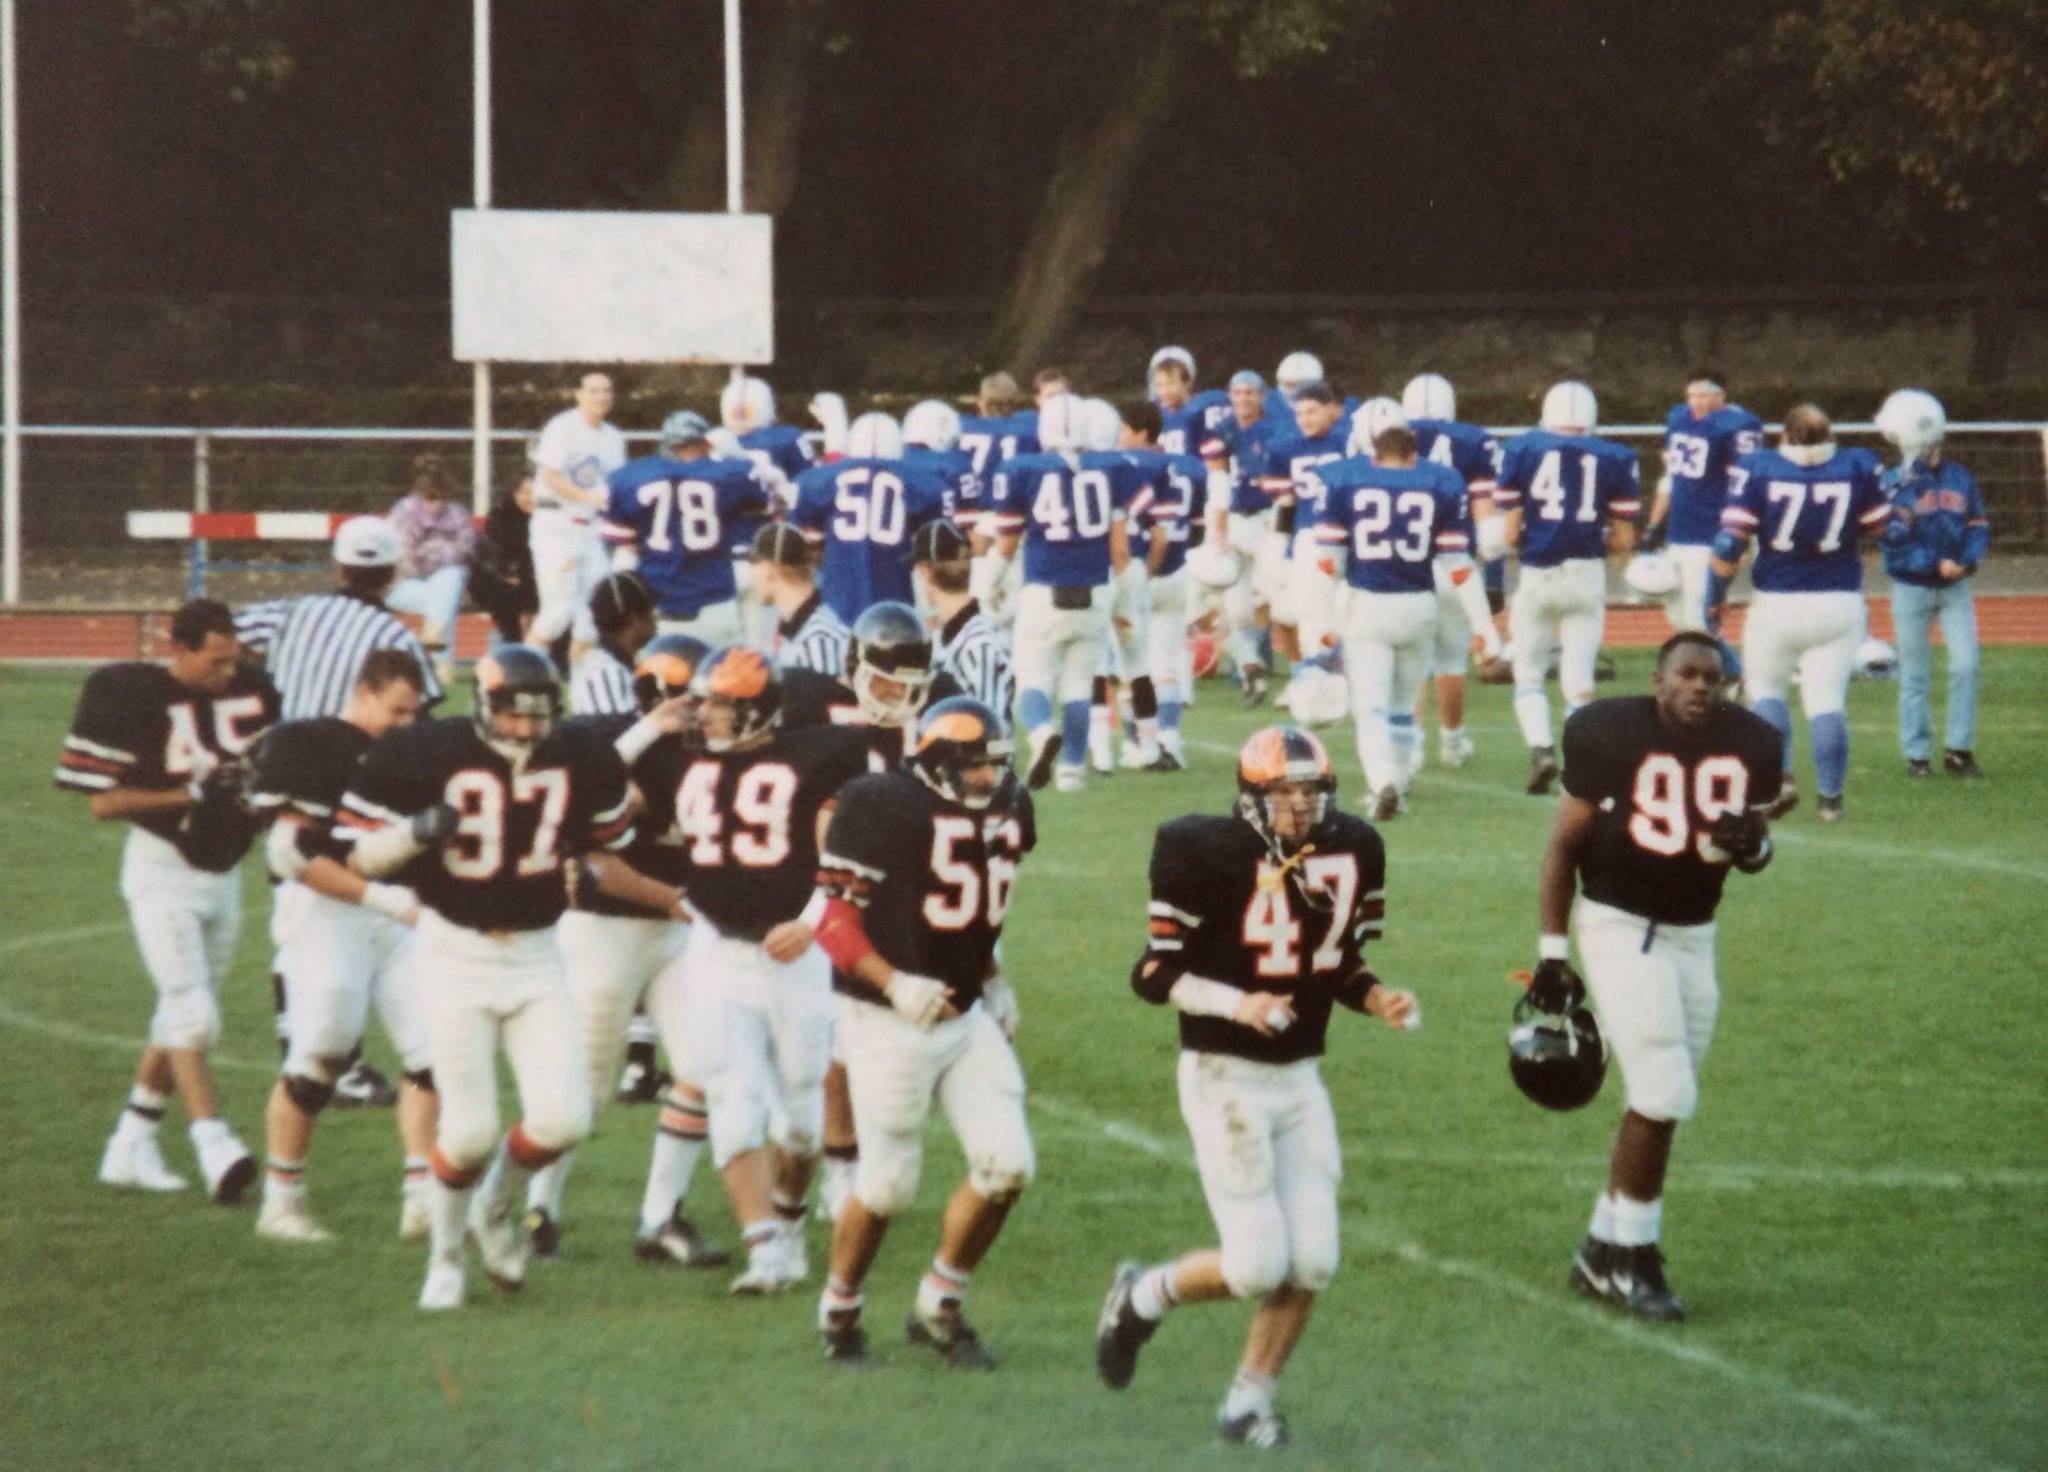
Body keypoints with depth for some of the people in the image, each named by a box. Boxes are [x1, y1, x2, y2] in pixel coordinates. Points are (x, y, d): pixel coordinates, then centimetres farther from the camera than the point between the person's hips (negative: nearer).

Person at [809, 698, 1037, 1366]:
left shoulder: (1005, 811, 6)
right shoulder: (884, 807, -17)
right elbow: (832, 914, -16)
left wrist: (993, 982, 10)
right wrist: (895, 982, -25)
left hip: (967, 1018, 7)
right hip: (889, 1024, -7)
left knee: (1006, 1166, -3)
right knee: (888, 1186, 0)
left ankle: (939, 1305, 15)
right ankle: (839, 1309, 24)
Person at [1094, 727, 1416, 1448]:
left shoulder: (1352, 852, 2)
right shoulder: (1211, 854, -15)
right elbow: (1154, 974, -12)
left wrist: (1380, 1001, -7)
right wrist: (1236, 1005, -26)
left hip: (1300, 1079, 6)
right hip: (1225, 1076, -6)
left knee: (1311, 1262, 0)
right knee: (1259, 1265, -10)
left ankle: (1249, 1401, 18)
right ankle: (1143, 1296, 19)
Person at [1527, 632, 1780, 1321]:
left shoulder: (1748, 746, 0)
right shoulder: (1612, 736, -13)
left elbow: (1758, 843, 13)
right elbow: (1564, 844, -5)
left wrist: (1750, 843, -13)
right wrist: (1552, 953, -7)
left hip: (1693, 938, 6)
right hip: (1619, 928, -6)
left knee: (1662, 1104, 9)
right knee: (1663, 1095, -12)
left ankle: (1604, 1252, 21)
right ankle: (1632, 1254, 2)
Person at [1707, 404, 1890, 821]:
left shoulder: (1758, 471, -10)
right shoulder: (1859, 469, -4)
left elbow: (1729, 544, -11)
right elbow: (1882, 529, 9)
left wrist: (1713, 603, 0)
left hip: (1778, 605, -1)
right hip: (1840, 603, 1)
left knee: (1766, 689, 17)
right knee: (1827, 700, 8)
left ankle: (1779, 777, 3)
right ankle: (1830, 796, 8)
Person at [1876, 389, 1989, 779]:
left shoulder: (1959, 479, 2)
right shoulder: (1895, 483, -8)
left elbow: (1979, 526, 5)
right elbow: (1895, 542, -14)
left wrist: (1965, 561, -13)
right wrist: (1936, 564, -21)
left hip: (1955, 587, 2)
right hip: (1912, 588, -2)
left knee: (1965, 665, -7)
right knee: (1915, 675, 5)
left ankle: (1959, 749, 3)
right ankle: (1917, 753, 14)